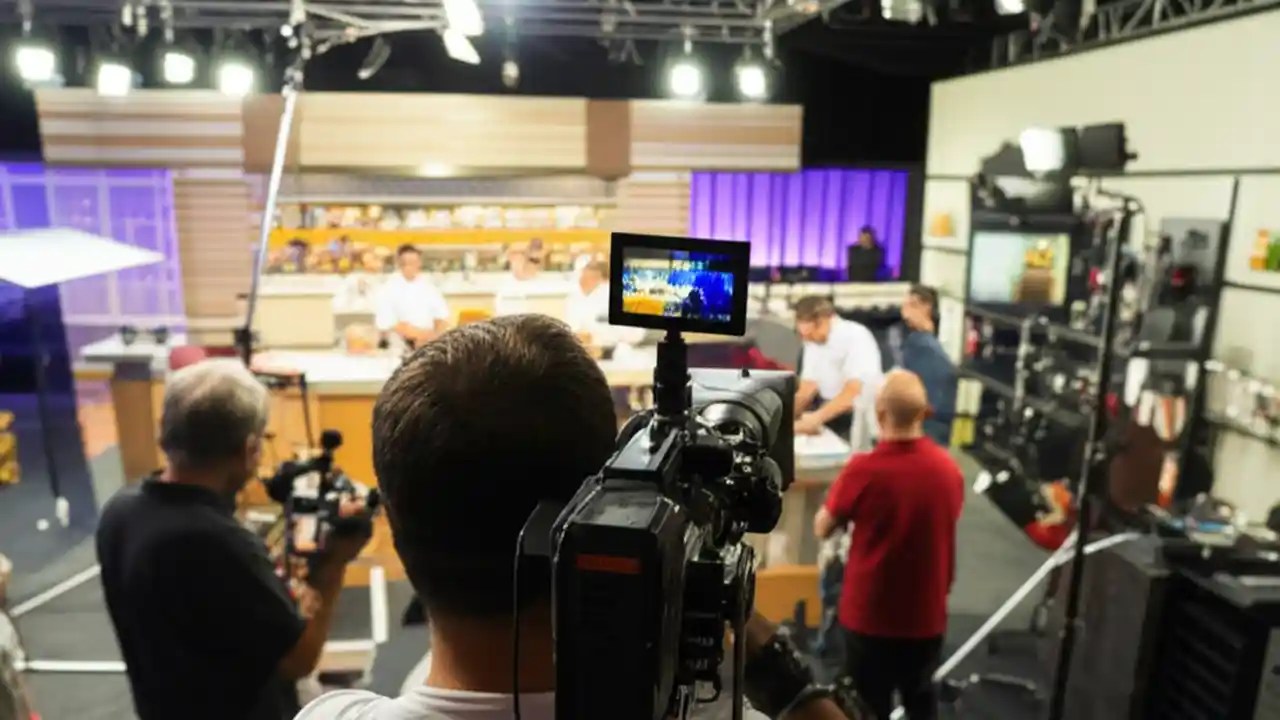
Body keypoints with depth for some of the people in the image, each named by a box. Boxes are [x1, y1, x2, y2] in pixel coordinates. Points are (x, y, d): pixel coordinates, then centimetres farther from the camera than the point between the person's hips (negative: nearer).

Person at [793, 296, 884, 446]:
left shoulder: (856, 337, -17)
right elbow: (808, 388, 2)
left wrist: (817, 418, -36)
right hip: (830, 410, 7)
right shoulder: (813, 342, 4)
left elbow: (852, 392, -27)